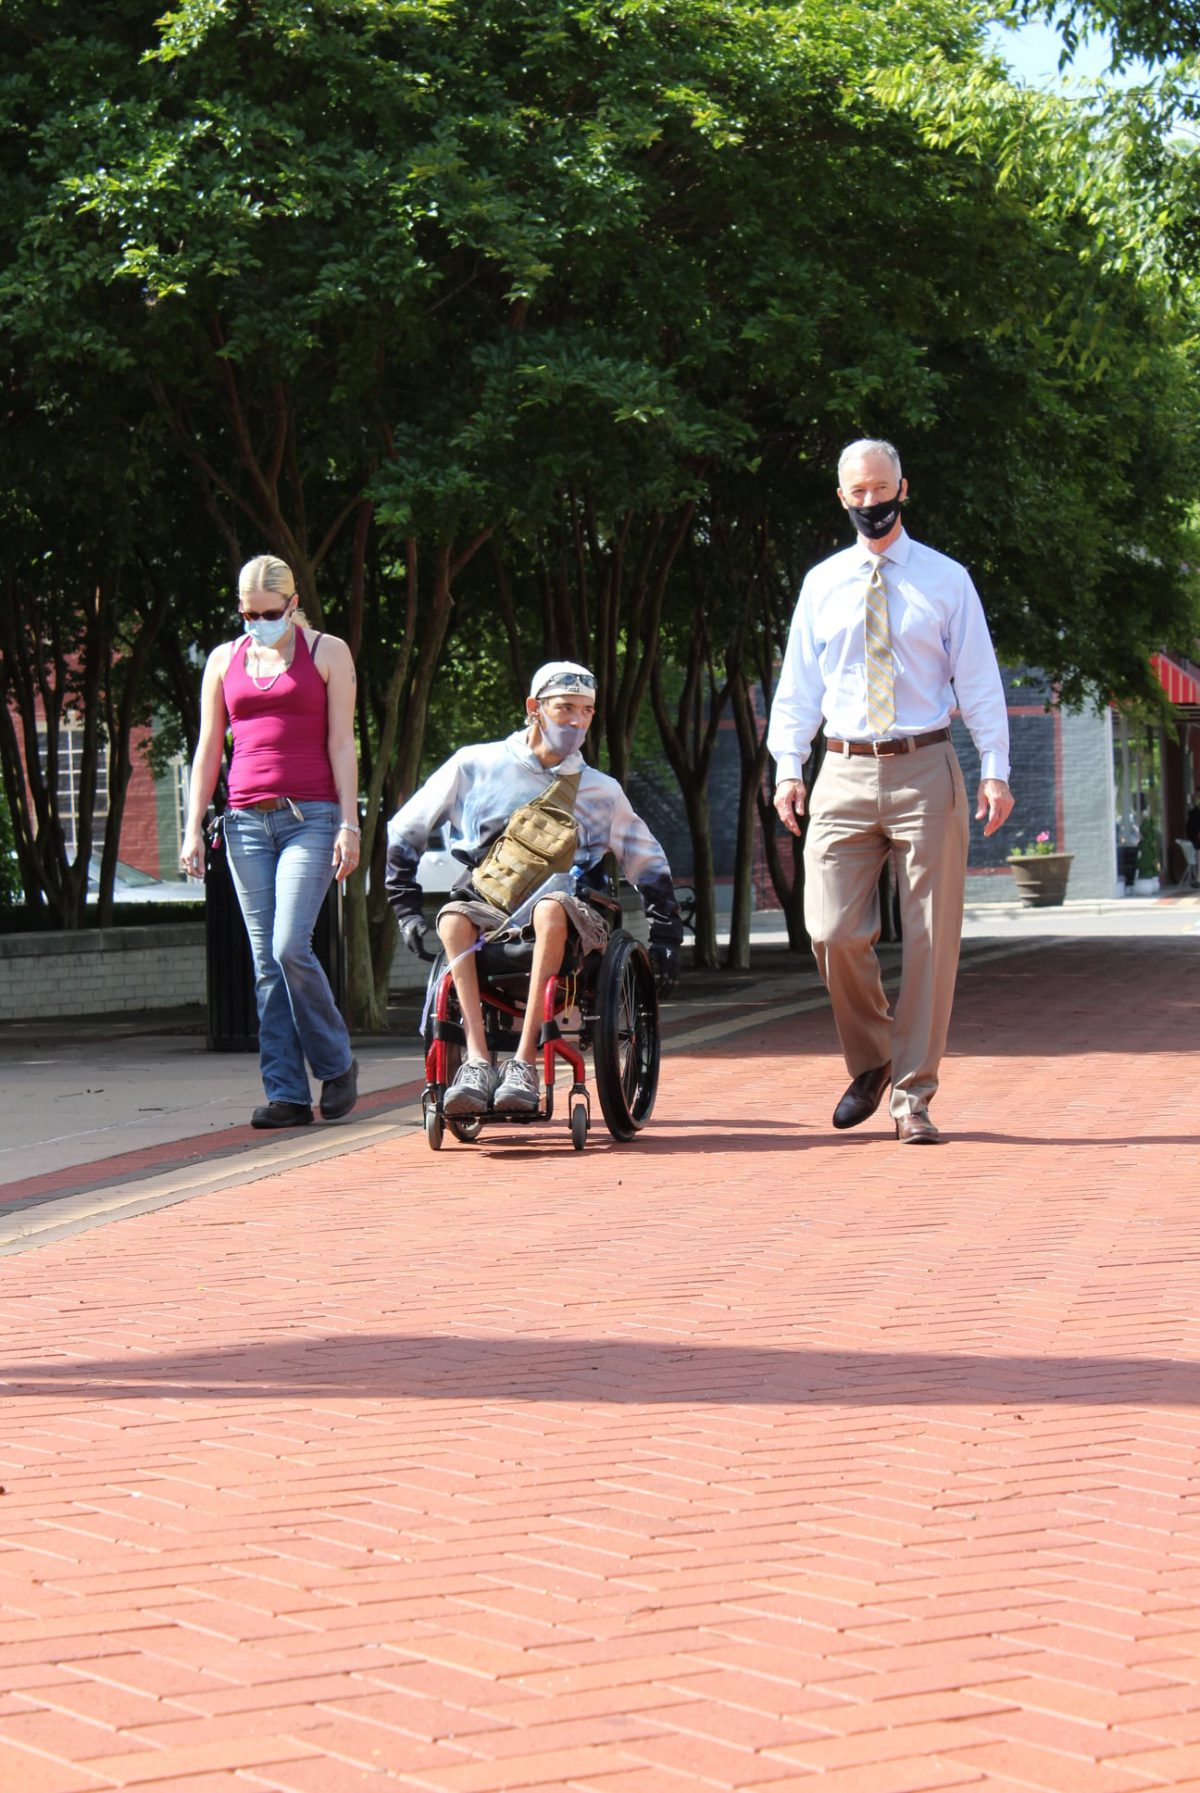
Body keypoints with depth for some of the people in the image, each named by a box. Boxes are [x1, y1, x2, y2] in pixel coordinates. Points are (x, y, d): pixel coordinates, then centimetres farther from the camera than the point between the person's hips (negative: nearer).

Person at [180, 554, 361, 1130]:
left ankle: (336, 1065, 4)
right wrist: (192, 829, 7)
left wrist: (349, 824, -6)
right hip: (246, 821, 4)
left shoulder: (327, 652, 6)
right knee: (265, 961, 0)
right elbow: (208, 749, 14)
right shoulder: (224, 660, 14)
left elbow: (341, 743, 1)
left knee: (291, 947, -16)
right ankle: (286, 1094, 1)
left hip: (310, 817, -4)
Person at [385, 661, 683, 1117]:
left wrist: (665, 937, 17)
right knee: (453, 917, -36)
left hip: (566, 910, 0)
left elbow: (650, 866, 26)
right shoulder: (476, 765, 11)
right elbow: (402, 833, 15)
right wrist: (406, 908, 5)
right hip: (488, 910, 0)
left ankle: (523, 1063, -42)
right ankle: (477, 1060, -44)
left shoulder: (600, 791, 17)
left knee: (550, 909, -38)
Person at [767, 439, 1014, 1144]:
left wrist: (996, 770, -6)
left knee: (931, 938, -2)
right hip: (845, 774, 2)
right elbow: (798, 682, 13)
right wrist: (788, 767, 1)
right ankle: (872, 1062, 17)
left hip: (926, 770, -1)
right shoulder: (822, 584, 12)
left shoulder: (947, 579, 6)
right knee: (834, 932, -8)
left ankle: (913, 1097, 6)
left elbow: (980, 679, 4)